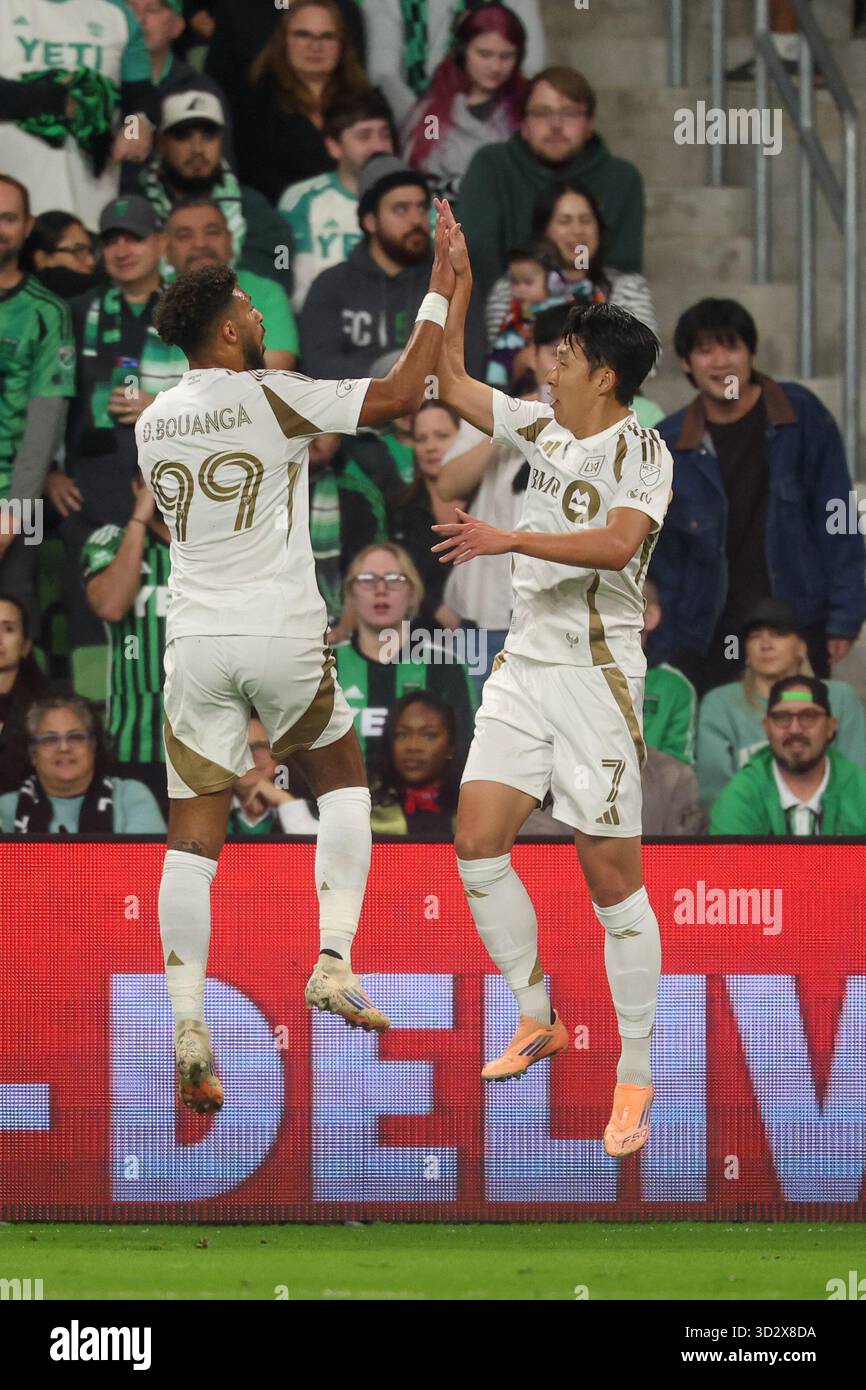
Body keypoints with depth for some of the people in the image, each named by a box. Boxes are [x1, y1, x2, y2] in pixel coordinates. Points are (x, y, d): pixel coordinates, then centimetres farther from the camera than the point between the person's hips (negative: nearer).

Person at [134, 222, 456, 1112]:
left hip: (196, 640, 3)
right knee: (343, 782, 20)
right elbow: (401, 394, -8)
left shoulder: (153, 424, 9)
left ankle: (187, 1025, -9)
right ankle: (334, 962, 4)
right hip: (282, 637, -3)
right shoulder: (274, 400, -8)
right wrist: (439, 293, 1)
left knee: (192, 838, 3)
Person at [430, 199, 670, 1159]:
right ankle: (538, 1019, 16)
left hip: (595, 673, -7)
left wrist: (511, 538, -32)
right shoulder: (543, 429, 11)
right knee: (477, 844, 0)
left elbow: (618, 542, -26)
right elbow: (452, 386, 21)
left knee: (612, 874, -6)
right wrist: (457, 281, 17)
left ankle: (636, 1077, 1)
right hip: (524, 665, 7)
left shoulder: (640, 452, -10)